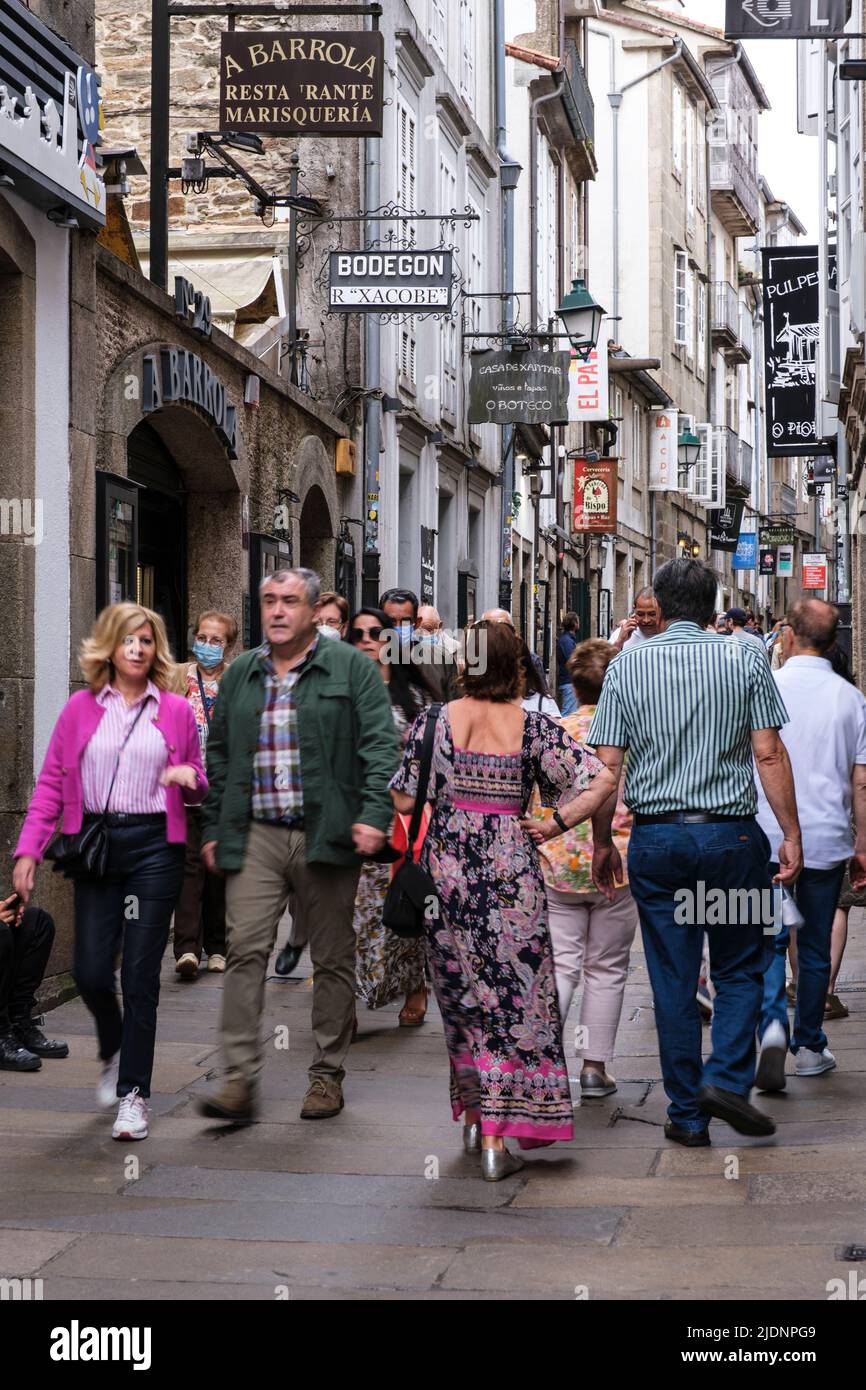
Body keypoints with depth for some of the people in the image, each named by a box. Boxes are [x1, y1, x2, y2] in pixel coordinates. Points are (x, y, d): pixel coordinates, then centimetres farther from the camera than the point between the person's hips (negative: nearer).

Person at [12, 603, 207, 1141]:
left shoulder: (176, 710, 6)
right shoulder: (81, 708, 5)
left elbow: (199, 786, 14)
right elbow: (51, 784, 4)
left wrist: (189, 778, -10)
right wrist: (29, 850, -4)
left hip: (155, 848, -1)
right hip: (96, 846, 1)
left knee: (140, 975, -2)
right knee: (91, 971, 0)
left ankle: (134, 1093, 5)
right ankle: (114, 1052, 31)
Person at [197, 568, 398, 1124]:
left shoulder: (351, 668, 2)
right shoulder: (240, 674, 14)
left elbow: (379, 744, -6)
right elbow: (219, 756, 19)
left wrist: (374, 814, -18)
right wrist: (213, 828, 14)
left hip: (327, 835, -3)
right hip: (255, 837, 3)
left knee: (333, 958, 5)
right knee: (245, 951, -8)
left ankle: (328, 1075, 16)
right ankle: (241, 1079, -7)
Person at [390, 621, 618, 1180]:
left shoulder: (433, 722, -2)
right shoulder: (533, 727, -4)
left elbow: (404, 800, 1)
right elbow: (601, 780, -10)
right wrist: (554, 823, -2)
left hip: (447, 876, 2)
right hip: (512, 877, -2)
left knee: (463, 999, 17)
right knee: (515, 1001, 4)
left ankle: (474, 1117, 27)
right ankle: (498, 1138, 0)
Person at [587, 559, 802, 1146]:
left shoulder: (627, 665, 2)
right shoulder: (745, 657, -1)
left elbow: (607, 765, 0)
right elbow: (770, 753, -6)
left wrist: (602, 841, 9)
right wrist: (792, 834, -1)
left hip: (656, 838, 2)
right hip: (731, 833, -1)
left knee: (673, 981, 8)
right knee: (740, 967, 13)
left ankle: (687, 1114, 12)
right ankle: (727, 1077, -5)